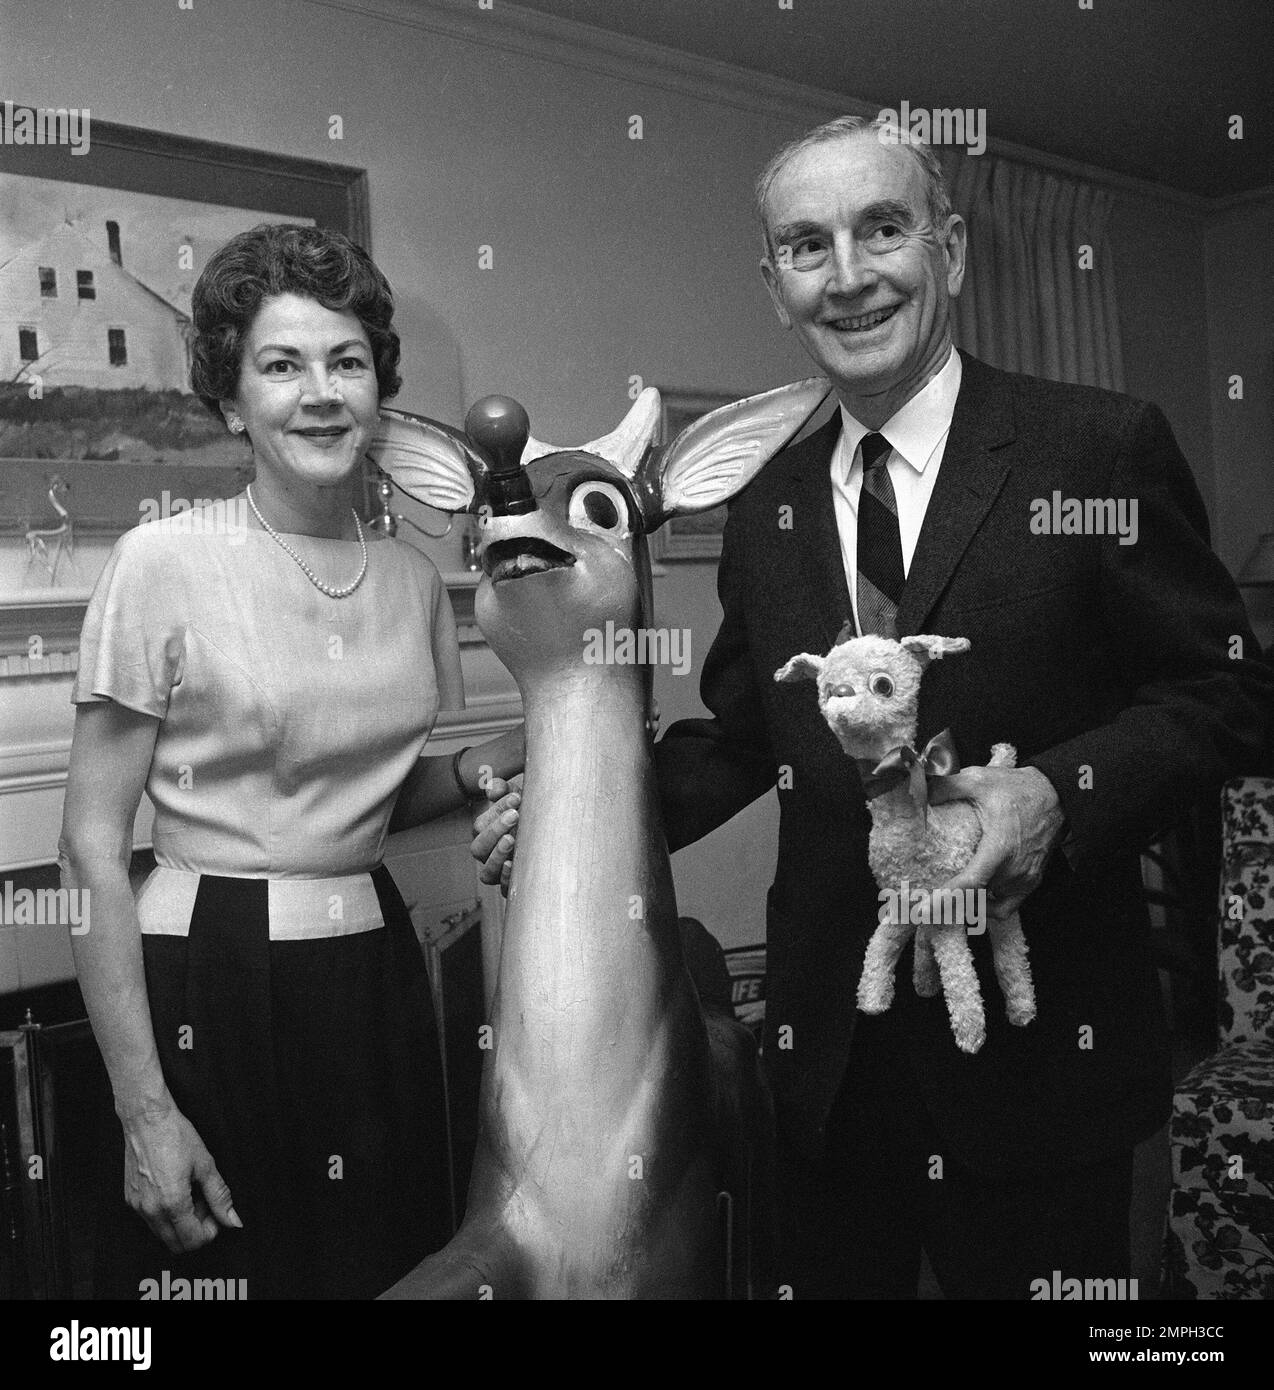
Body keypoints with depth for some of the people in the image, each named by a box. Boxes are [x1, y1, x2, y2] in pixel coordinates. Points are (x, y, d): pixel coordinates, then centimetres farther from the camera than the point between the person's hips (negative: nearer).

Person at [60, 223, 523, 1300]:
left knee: (391, 1267, 17)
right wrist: (143, 1107, -12)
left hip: (376, 974, 5)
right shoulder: (165, 562, -11)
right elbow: (93, 850, -10)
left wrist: (484, 768, -4)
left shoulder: (413, 576, 4)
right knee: (217, 1268, 11)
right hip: (211, 986, -4)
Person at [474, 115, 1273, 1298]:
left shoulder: (1101, 446, -8)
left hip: (1039, 1042, -3)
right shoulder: (768, 506, 5)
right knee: (827, 1275, 20)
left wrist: (1062, 791, -22)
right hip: (828, 1048, 4)